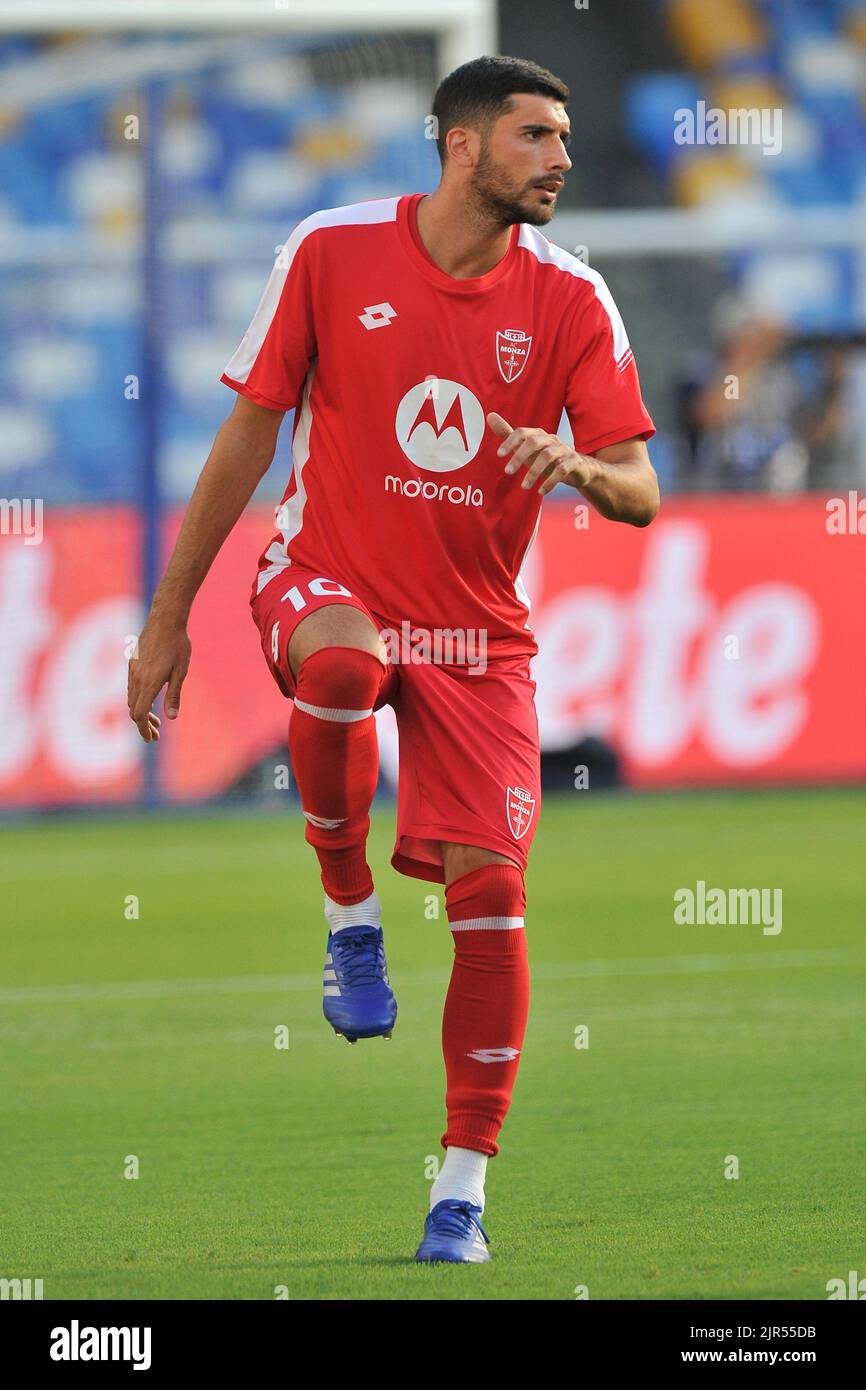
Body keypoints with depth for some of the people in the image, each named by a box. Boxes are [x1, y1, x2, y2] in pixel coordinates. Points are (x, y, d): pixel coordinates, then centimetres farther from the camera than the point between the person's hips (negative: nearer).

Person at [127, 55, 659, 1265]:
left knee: (489, 895, -8)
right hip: (327, 579, -2)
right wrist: (168, 616, 1)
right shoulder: (334, 252, -7)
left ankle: (462, 1192, 5)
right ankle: (350, 917, -14)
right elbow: (249, 435, 0)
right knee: (342, 657, -39)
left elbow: (641, 495, -6)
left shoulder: (570, 300, -5)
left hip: (479, 635, 2)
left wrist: (580, 469, -31)